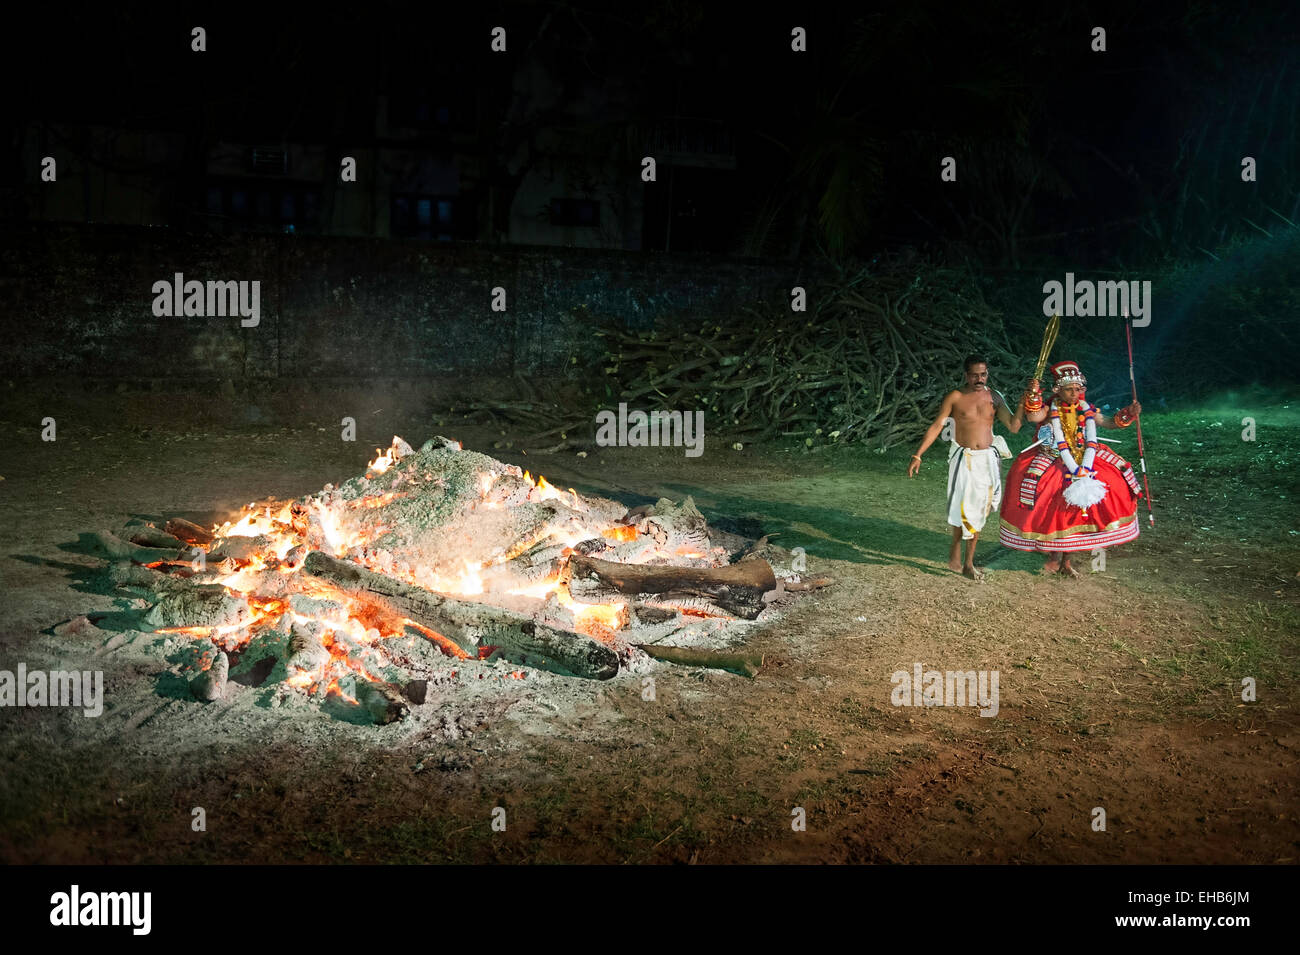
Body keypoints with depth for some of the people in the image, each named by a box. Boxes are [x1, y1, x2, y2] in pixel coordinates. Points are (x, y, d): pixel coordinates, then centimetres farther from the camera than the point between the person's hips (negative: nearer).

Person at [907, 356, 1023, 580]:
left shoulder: (994, 397, 6)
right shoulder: (955, 397, -3)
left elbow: (1013, 427, 2)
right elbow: (936, 426, -5)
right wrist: (917, 455, -11)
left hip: (987, 459, 3)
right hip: (964, 458, -3)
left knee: (979, 510, 6)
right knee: (964, 506, -13)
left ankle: (968, 562, 15)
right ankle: (955, 551, 10)